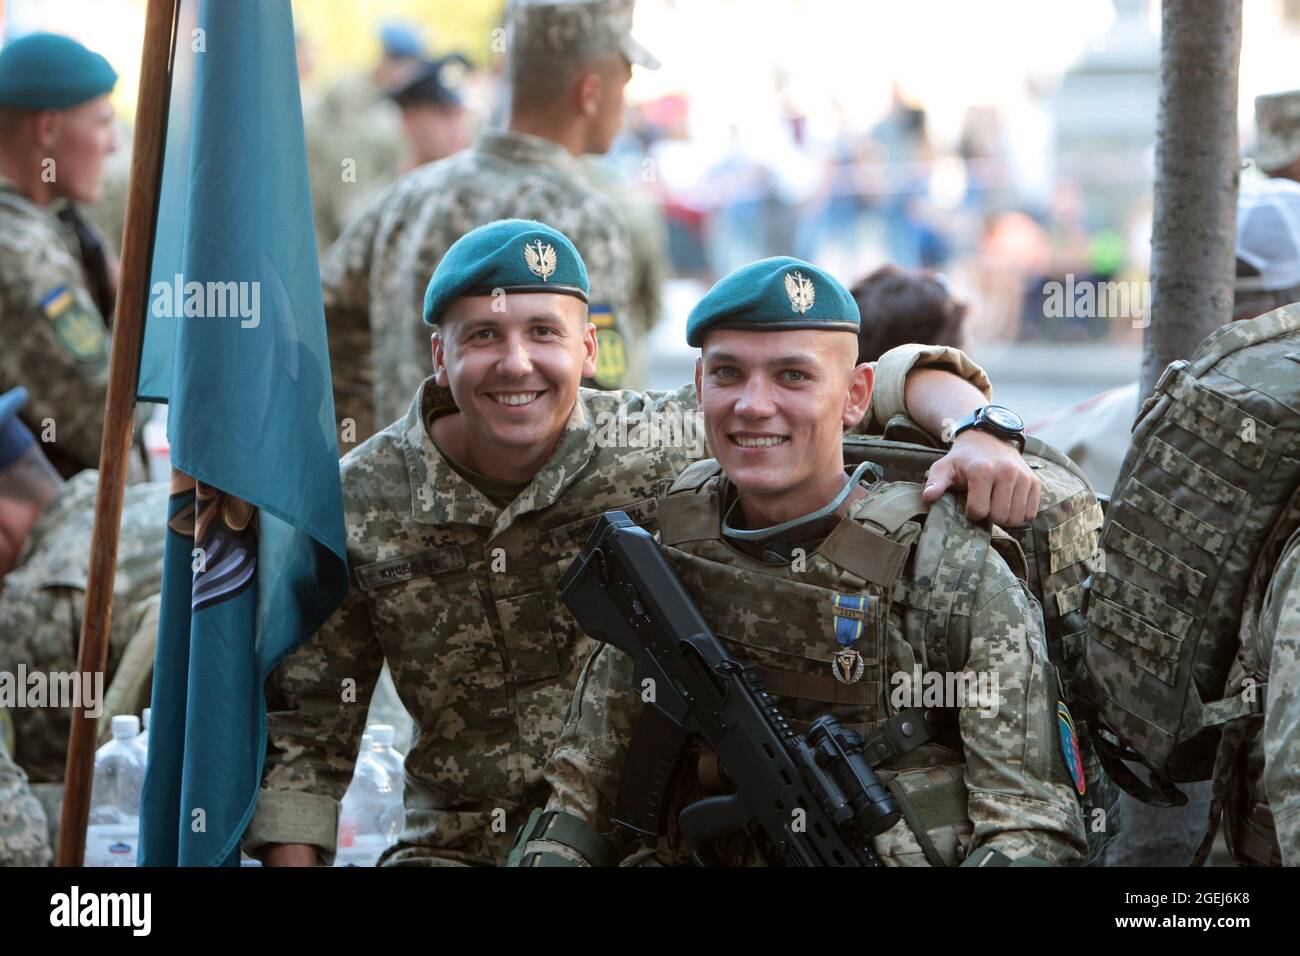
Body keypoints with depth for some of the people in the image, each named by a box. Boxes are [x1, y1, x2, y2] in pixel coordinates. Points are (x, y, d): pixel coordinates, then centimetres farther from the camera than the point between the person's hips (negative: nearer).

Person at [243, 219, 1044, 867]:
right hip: (459, 845, 1)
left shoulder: (661, 450, -9)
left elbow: (877, 379, -4)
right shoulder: (361, 504, -4)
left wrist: (975, 427, -24)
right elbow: (307, 730, 5)